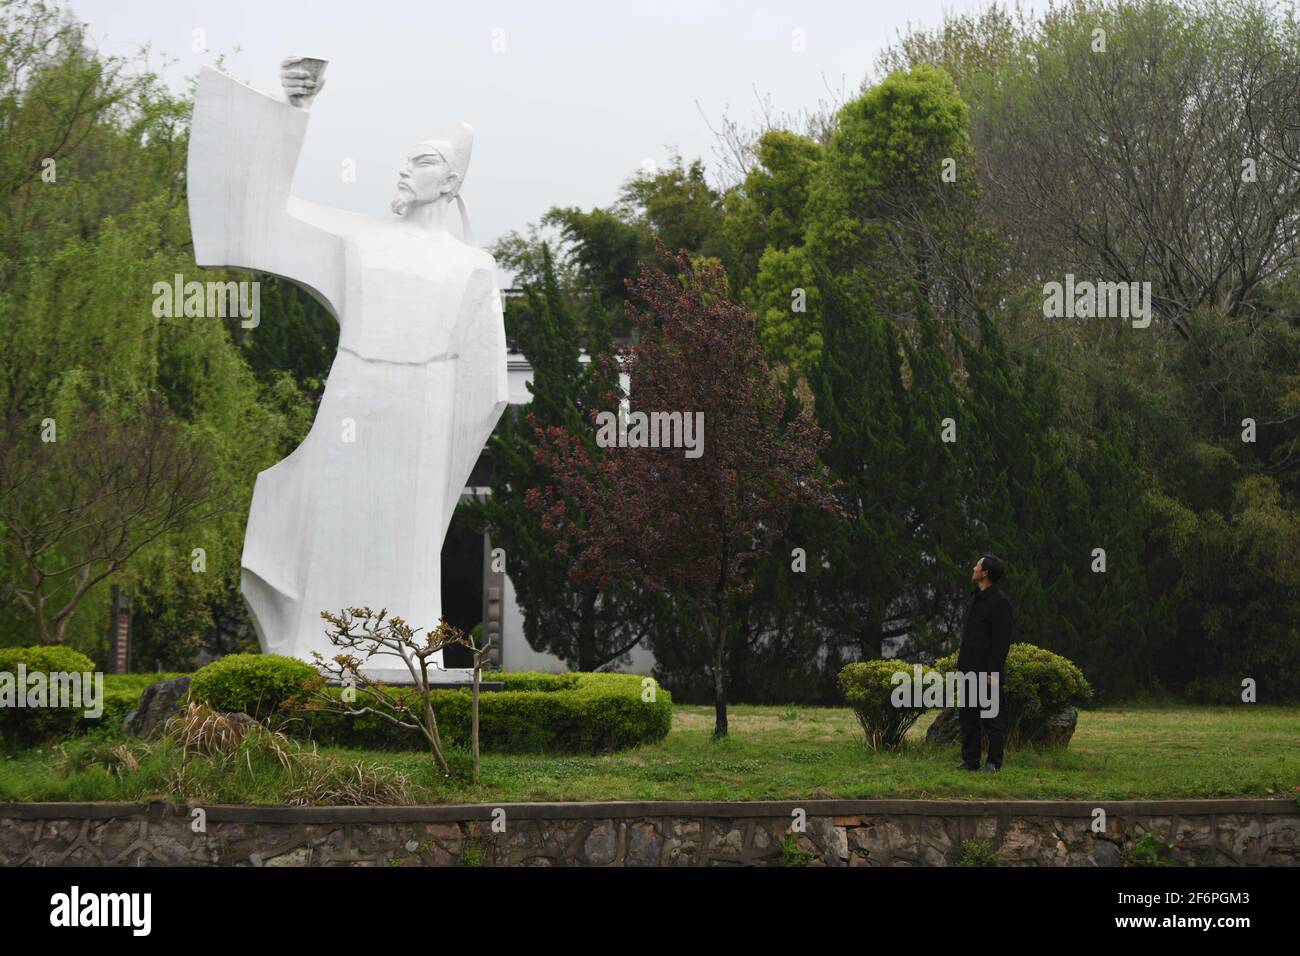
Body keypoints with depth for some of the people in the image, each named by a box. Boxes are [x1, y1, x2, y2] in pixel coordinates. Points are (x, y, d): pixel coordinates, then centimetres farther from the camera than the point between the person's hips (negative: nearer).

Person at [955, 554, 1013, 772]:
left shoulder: (999, 602, -13)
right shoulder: (976, 598, 15)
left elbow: (1002, 641, -17)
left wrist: (993, 672, -20)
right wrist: (961, 663, 17)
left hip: (987, 671, -9)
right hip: (969, 669, 9)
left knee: (993, 718, -2)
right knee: (967, 716, 10)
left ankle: (994, 762, 3)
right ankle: (970, 760, 15)